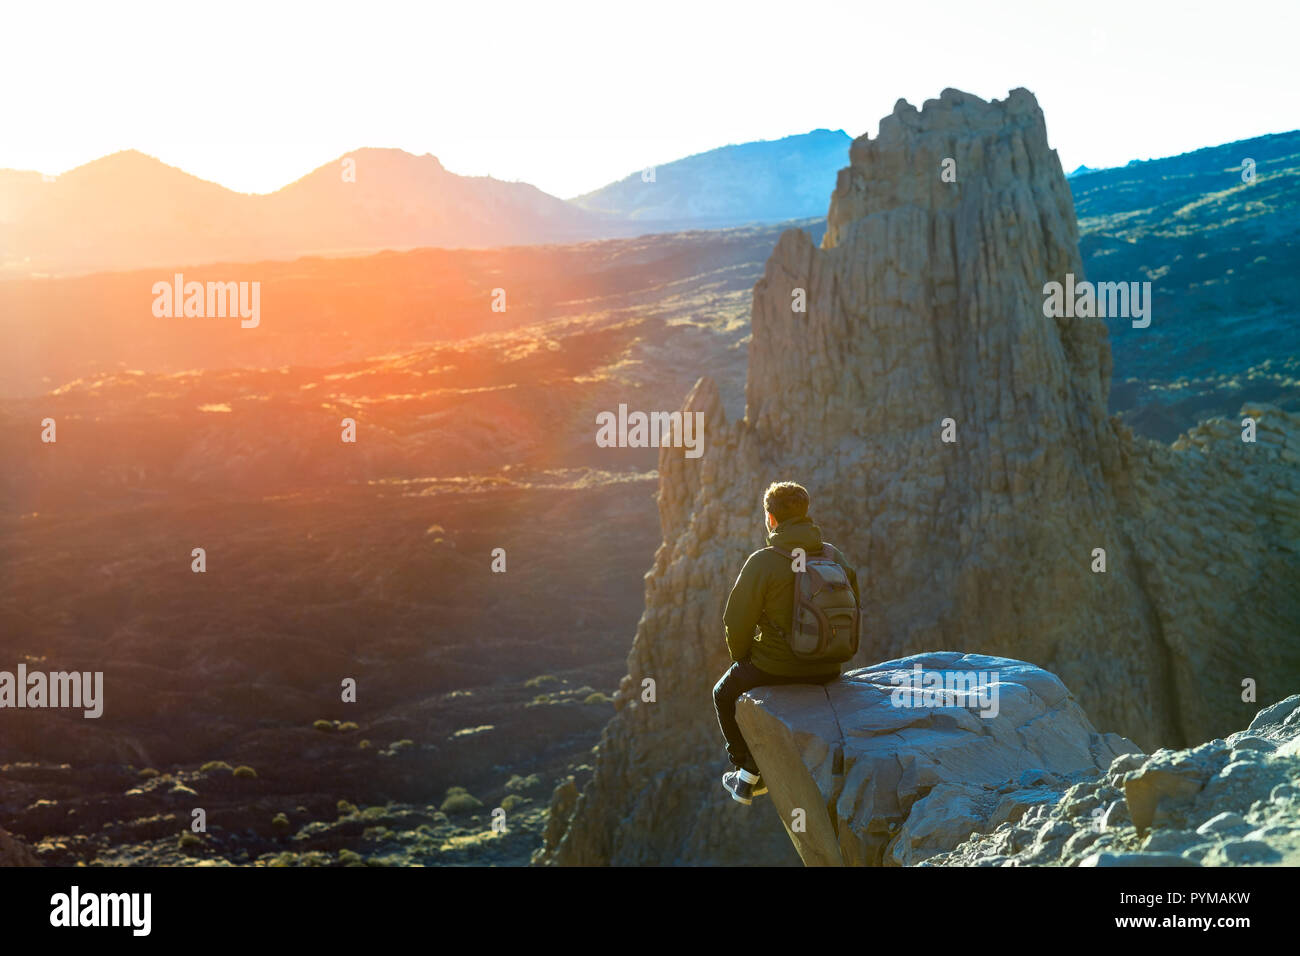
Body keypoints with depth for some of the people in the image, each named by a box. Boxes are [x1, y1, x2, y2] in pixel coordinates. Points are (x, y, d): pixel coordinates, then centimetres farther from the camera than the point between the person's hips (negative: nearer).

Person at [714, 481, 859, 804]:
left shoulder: (763, 562, -18)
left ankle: (745, 774, 31)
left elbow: (738, 623, -13)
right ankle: (752, 775, 38)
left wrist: (741, 658, 7)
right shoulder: (835, 557, -2)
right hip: (827, 671, 5)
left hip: (775, 668, -5)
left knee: (725, 694, 28)